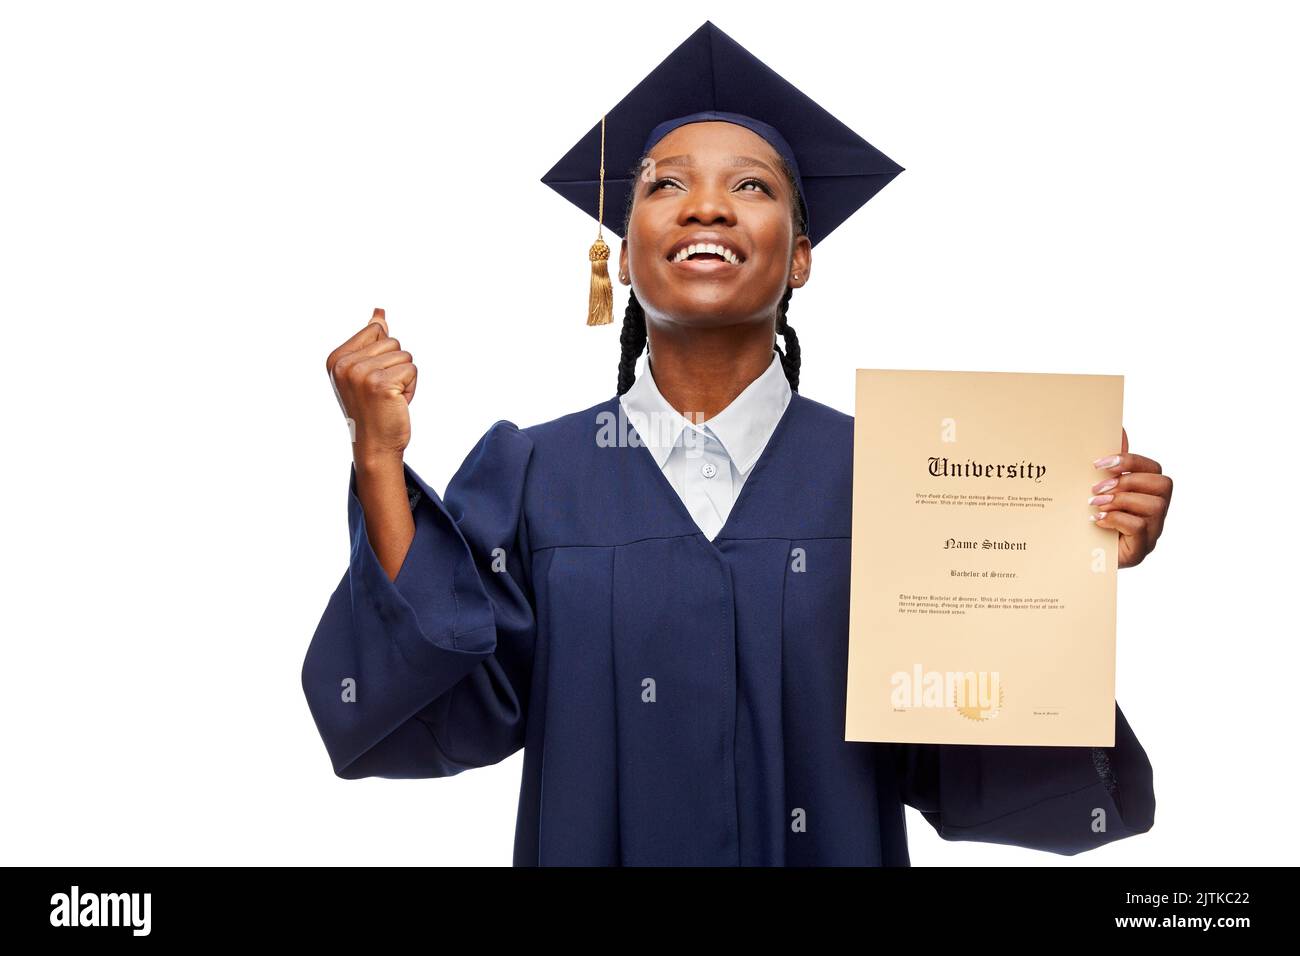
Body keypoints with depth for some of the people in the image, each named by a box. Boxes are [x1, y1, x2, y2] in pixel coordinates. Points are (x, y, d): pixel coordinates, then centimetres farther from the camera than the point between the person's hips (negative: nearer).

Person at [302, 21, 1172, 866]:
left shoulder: (883, 478, -8)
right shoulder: (527, 475, -5)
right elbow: (447, 717, -15)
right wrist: (380, 462, -20)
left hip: (834, 843, 0)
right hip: (586, 844, 0)